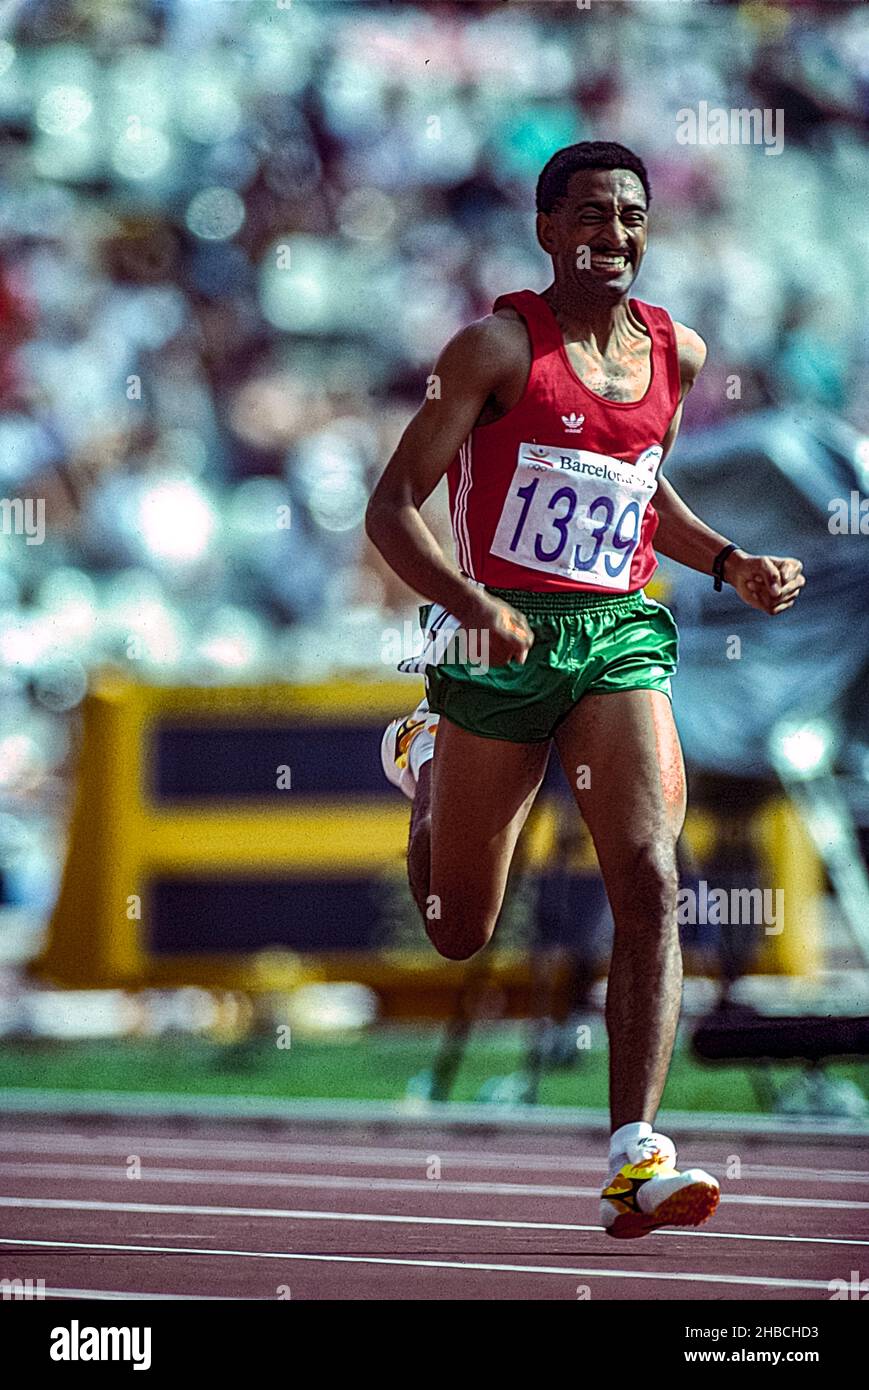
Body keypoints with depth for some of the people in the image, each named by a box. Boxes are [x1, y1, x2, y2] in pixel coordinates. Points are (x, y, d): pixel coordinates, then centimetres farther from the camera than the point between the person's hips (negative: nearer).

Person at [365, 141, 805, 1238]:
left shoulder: (674, 354, 8)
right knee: (459, 934, 11)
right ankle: (426, 768, 47)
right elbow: (391, 507, -10)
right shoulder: (498, 347, -9)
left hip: (620, 640, 3)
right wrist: (466, 599, -27)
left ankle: (636, 1155, -21)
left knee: (649, 883, -18)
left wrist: (729, 564, 10)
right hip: (501, 638, -3)